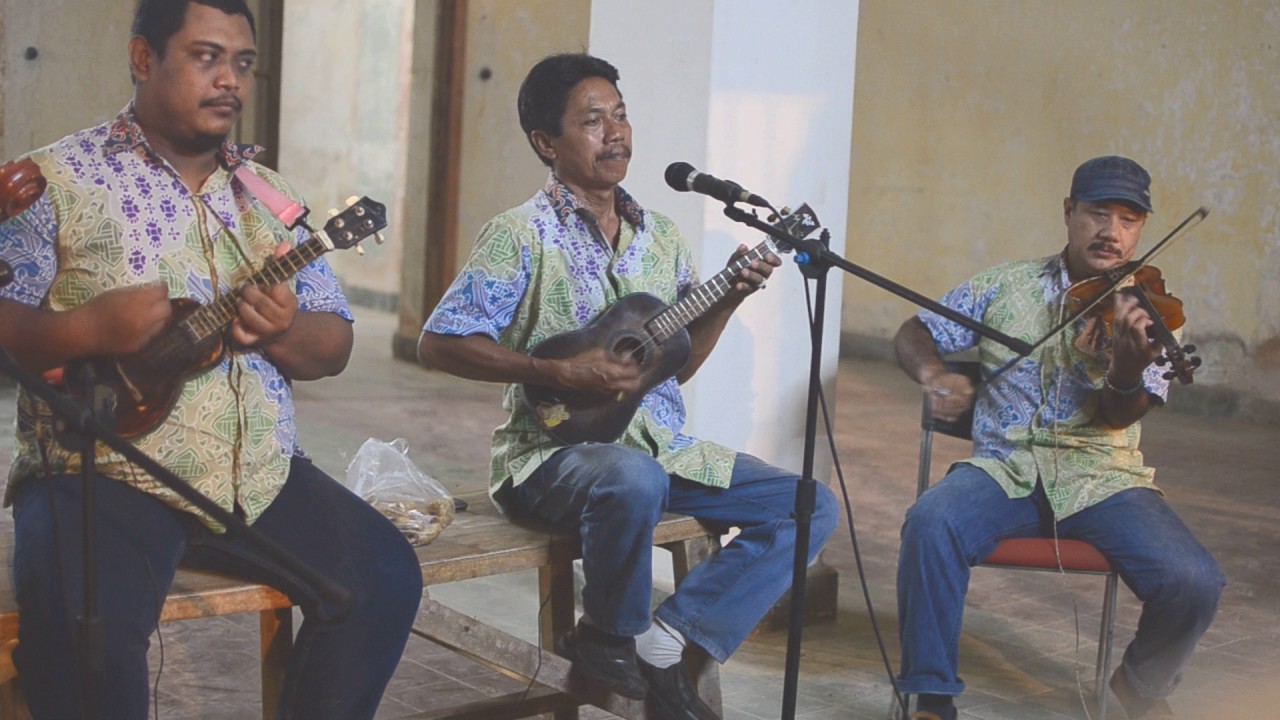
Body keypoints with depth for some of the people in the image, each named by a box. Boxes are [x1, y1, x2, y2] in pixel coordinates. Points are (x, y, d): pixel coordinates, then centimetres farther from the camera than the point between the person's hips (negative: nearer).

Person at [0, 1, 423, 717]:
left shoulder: (271, 196, 14)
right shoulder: (58, 177, -1)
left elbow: (335, 346, 13)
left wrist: (284, 332, -9)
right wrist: (87, 330, -23)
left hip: (260, 473, 5)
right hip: (101, 471, -5)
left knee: (385, 576, -9)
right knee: (83, 624, -31)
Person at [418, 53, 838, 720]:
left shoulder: (660, 236, 12)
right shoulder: (522, 235, -8)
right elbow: (439, 343, -13)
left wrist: (727, 299, -1)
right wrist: (563, 372, -20)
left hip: (661, 445, 7)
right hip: (554, 449, -7)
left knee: (808, 507, -5)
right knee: (634, 482, -40)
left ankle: (663, 638, -9)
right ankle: (612, 635, -10)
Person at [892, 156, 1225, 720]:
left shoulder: (1145, 309, 4)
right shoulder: (1006, 286, 8)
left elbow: (1119, 416, -10)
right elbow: (914, 334, 10)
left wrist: (1128, 370, -34)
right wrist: (934, 374, -13)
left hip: (1103, 478, 0)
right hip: (1007, 468, 0)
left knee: (1194, 583, -23)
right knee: (930, 524, -32)